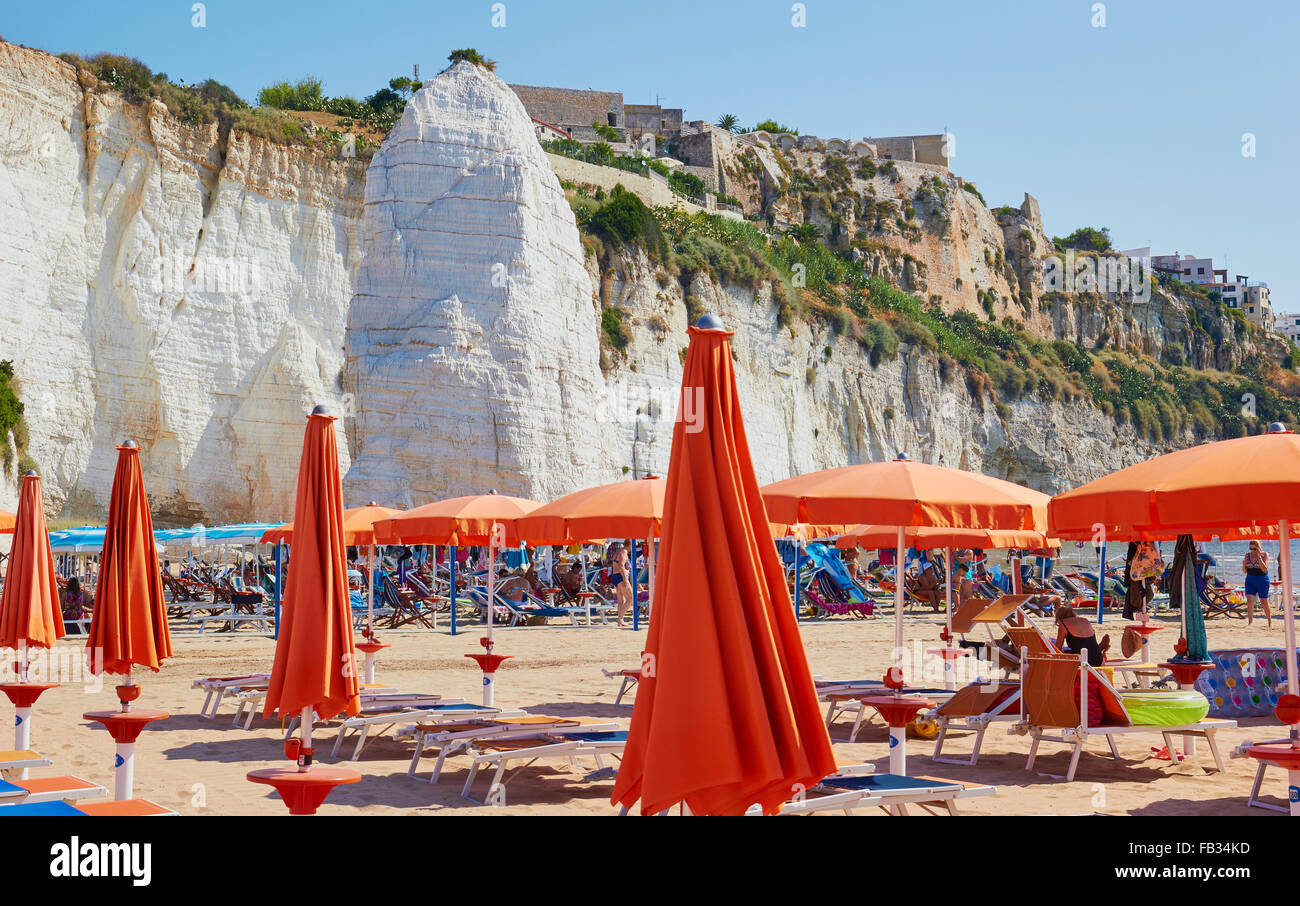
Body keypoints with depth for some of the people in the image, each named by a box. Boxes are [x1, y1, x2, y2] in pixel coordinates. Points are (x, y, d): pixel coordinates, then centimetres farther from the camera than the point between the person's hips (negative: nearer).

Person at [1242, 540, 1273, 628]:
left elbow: (1264, 569, -17)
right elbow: (1244, 571, 9)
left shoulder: (1264, 554, -6)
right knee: (1249, 600, -15)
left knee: (1264, 602, 6)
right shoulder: (1247, 555, 5)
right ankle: (1250, 621, -20)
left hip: (1262, 580, -3)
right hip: (1250, 580, 3)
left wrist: (1259, 556, -21)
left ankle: (1270, 622, 24)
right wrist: (1244, 565, -13)